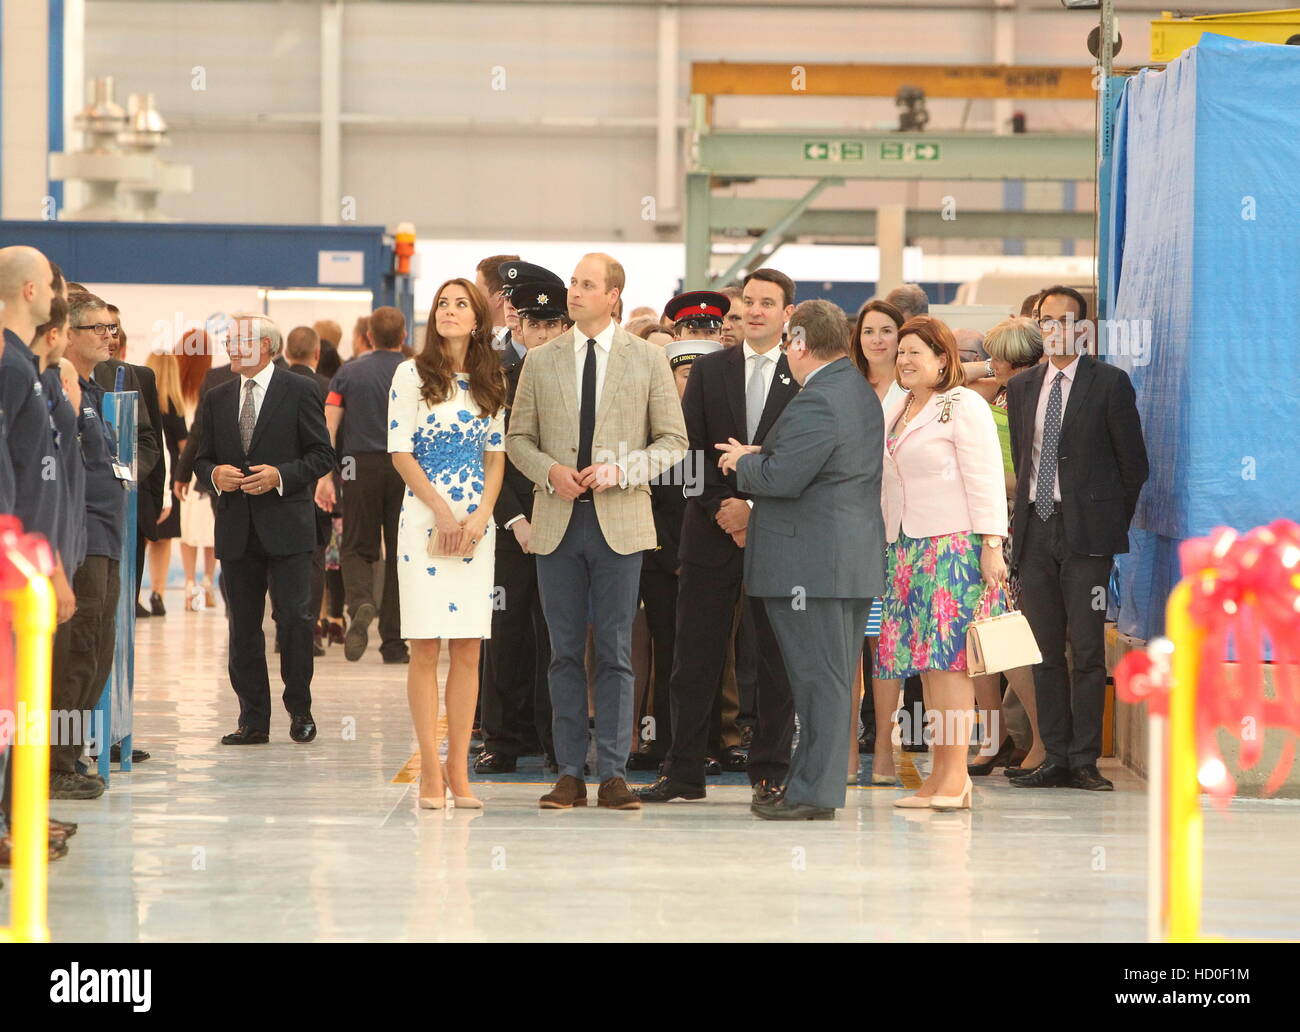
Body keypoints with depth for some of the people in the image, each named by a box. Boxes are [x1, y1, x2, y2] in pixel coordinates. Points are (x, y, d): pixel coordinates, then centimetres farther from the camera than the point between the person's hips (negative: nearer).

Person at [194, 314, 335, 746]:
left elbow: (322, 455, -2)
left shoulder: (299, 391, 0)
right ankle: (253, 720, 10)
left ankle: (300, 709, 8)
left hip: (285, 527, -4)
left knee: (295, 617, -8)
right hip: (236, 529, 4)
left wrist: (280, 475, -16)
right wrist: (214, 475, -6)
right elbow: (202, 459, 17)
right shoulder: (218, 399, 14)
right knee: (243, 626, 5)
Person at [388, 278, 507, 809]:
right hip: (425, 520, -3)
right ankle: (430, 770, -2)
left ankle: (458, 771, 4)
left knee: (468, 649, 1)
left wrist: (481, 516, -3)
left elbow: (497, 456, 12)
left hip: (476, 523, 3)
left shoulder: (491, 382, 11)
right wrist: (443, 510, -10)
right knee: (425, 647, -4)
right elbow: (401, 451, -3)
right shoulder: (412, 375, 1)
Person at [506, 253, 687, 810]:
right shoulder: (541, 361, 9)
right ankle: (570, 774, 9)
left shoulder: (648, 360, 3)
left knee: (615, 653, 1)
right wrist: (550, 471, -9)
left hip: (620, 522, -2)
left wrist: (620, 471, -12)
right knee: (565, 653, 5)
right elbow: (518, 438, 11)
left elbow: (673, 441, 3)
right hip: (557, 521, 2)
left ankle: (613, 774, 5)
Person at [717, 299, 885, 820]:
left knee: (819, 676, -7)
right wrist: (760, 454, 8)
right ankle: (811, 784, 18)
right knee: (830, 676, 12)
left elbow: (781, 478, -22)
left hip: (812, 560, -10)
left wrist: (744, 462, -3)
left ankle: (813, 793, -3)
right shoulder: (861, 392, 15)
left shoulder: (817, 402, -18)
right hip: (854, 557, 10)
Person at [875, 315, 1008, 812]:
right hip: (906, 549, 7)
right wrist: (888, 548, 17)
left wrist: (990, 545, -15)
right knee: (924, 660, 3)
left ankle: (956, 775, -12)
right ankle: (939, 775, 4)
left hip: (954, 546, -7)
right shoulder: (893, 416, 20)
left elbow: (984, 478, -9)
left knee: (948, 656, -11)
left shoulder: (964, 406, -3)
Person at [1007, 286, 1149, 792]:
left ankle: (1084, 761, -3)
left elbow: (1134, 463, 2)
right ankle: (1055, 758, 10)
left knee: (1087, 650, -5)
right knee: (1044, 650, 6)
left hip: (1085, 530, -5)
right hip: (1035, 527, 5)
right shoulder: (1021, 386, 14)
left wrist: (1112, 522, 2)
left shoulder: (1110, 383, -1)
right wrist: (1026, 513, 12)